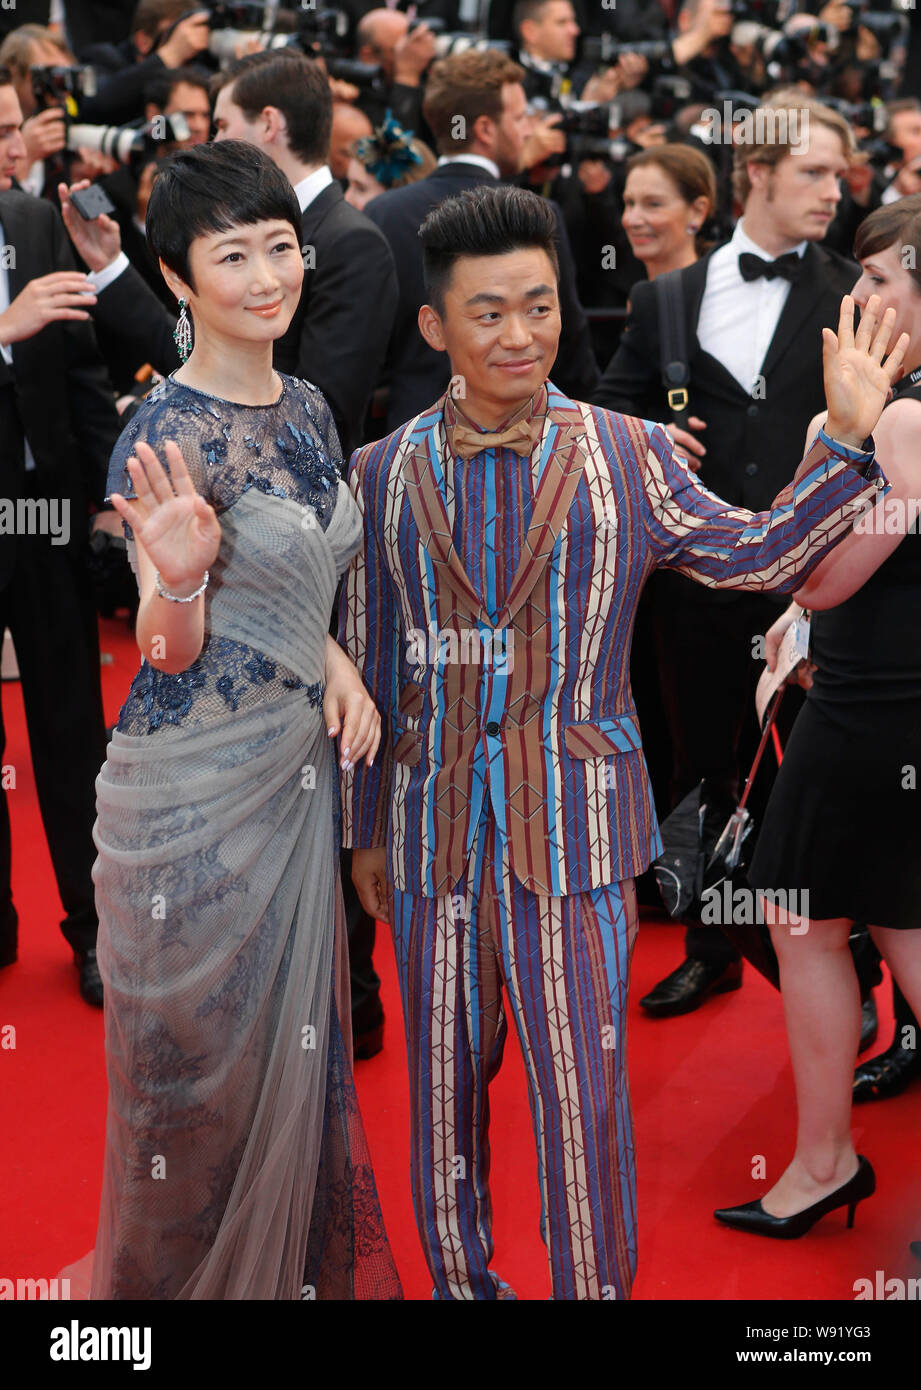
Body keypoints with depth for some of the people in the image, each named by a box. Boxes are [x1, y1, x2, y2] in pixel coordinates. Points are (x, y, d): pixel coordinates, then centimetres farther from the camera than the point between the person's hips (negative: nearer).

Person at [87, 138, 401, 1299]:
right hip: (195, 790, -7)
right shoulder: (165, 434, -16)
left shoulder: (306, 409, 6)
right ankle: (186, 1274, 30)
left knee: (292, 1047, 18)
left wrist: (334, 660, -1)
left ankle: (291, 1264, 36)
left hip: (297, 771, 7)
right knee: (200, 1054, 9)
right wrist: (176, 579, -36)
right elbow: (167, 650, -14)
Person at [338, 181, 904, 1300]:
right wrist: (362, 830, 11)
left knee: (584, 1090, 1)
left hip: (575, 828, -1)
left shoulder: (628, 456, 2)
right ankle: (459, 1278, 31)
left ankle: (597, 1288, 19)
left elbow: (759, 556, 4)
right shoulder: (384, 474, 4)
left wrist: (848, 435, -8)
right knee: (443, 1080, 13)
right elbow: (367, 661, 8)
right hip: (431, 827, 2)